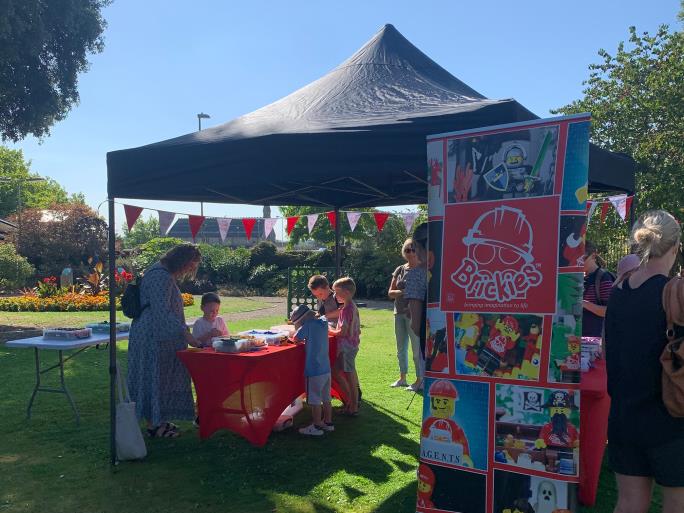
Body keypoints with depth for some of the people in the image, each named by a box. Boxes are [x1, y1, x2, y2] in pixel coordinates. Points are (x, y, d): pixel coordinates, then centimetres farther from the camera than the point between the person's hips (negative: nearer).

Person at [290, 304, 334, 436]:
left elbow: (296, 338, -12)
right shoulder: (323, 322, 6)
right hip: (326, 368, 8)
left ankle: (317, 426, 12)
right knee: (326, 398, 17)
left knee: (315, 400, 4)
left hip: (314, 369, -8)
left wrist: (298, 327, 3)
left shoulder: (309, 325, -17)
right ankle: (328, 423, 26)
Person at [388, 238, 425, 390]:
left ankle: (420, 380, 9)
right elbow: (390, 292, 8)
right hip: (399, 313, 6)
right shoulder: (400, 270, 10)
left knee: (417, 348, -2)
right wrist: (402, 292, -10)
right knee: (401, 348, 15)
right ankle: (402, 378, 27)